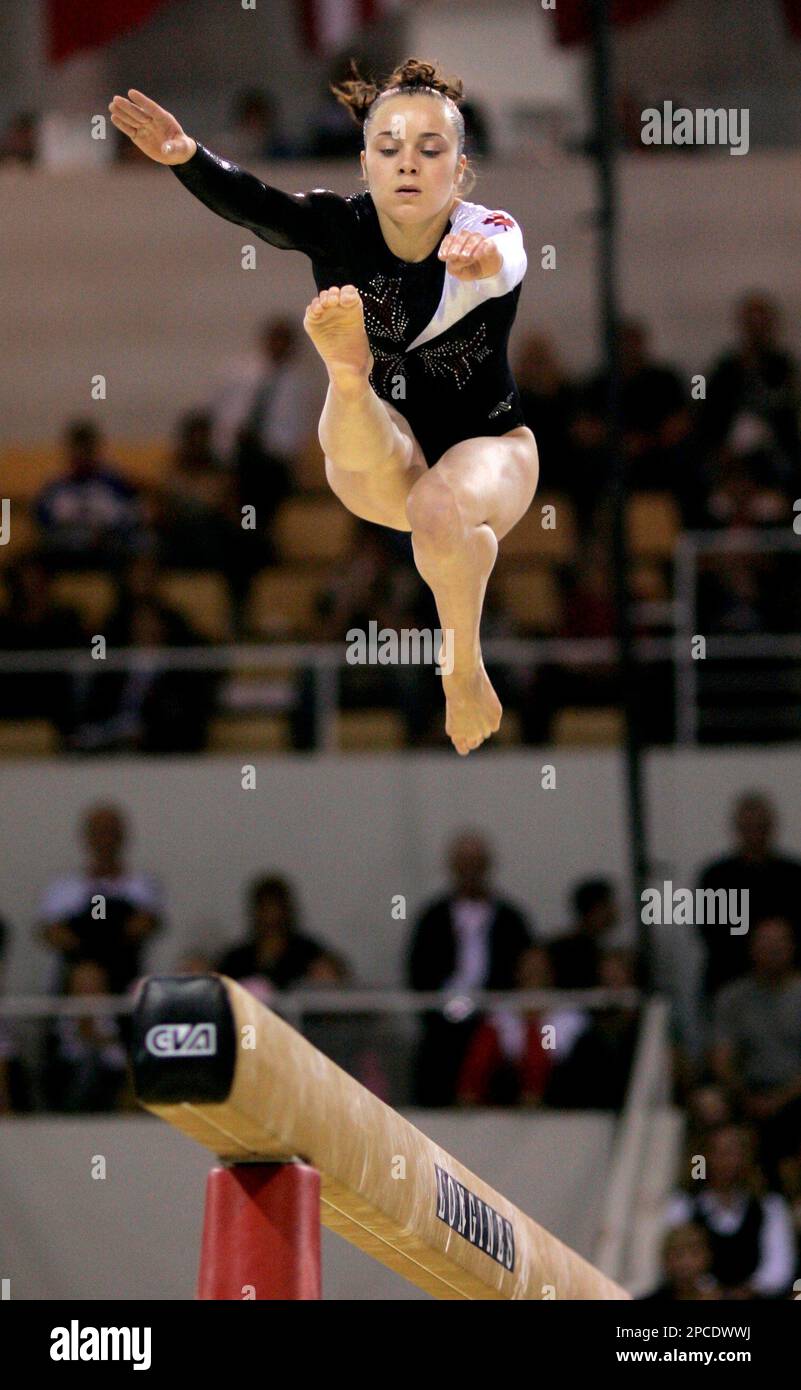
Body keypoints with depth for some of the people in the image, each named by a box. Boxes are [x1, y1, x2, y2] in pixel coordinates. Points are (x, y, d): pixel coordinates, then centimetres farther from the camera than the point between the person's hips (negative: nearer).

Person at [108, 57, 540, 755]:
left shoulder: (490, 232, -21)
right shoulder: (340, 227, -15)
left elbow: (506, 260, -47)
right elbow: (251, 203, -35)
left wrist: (485, 259, -73)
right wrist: (187, 157, -58)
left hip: (486, 445, 2)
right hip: (384, 461, -1)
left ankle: (466, 670, -17)